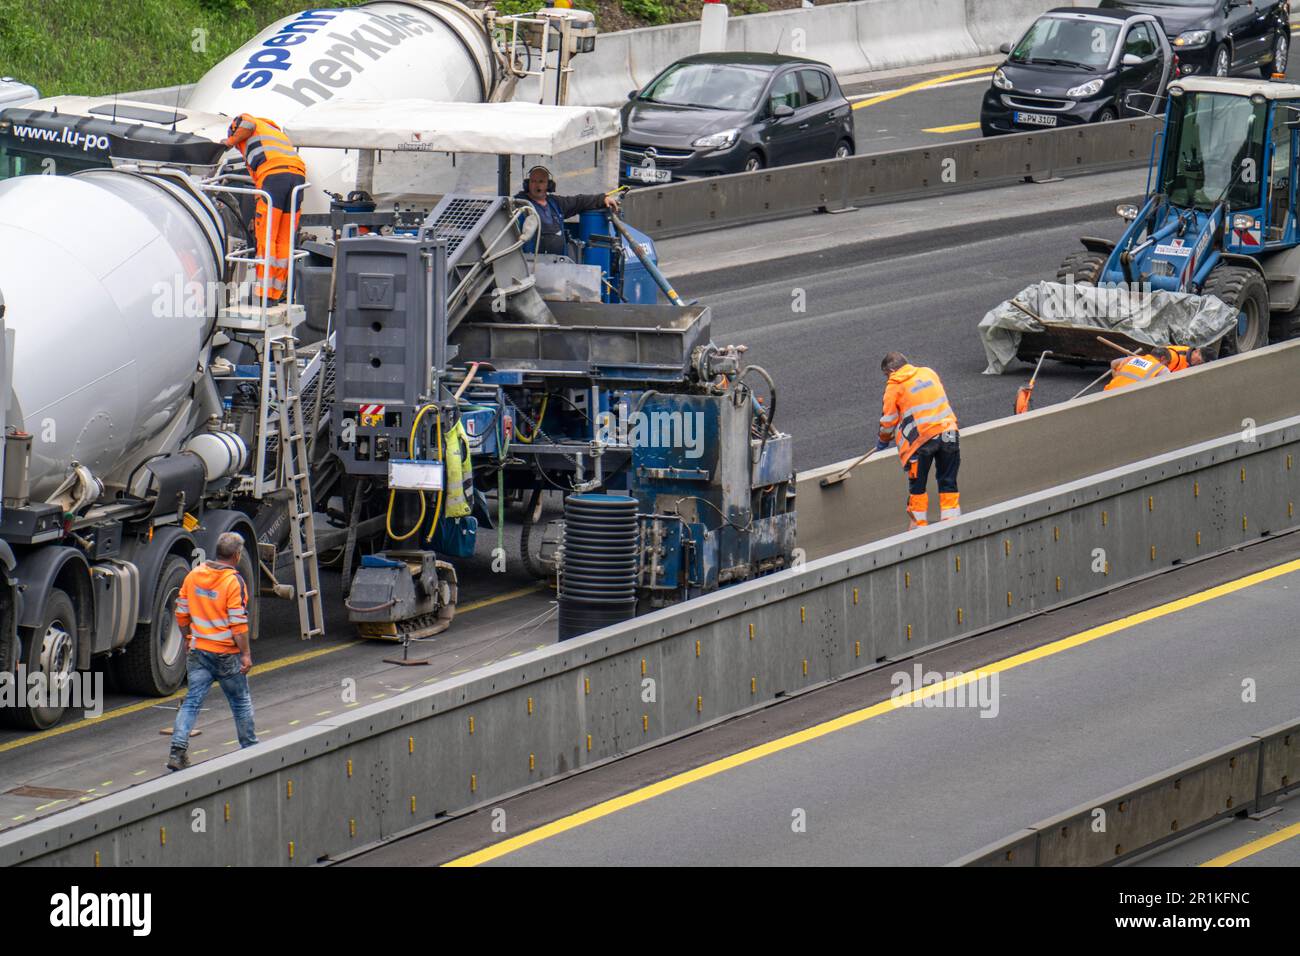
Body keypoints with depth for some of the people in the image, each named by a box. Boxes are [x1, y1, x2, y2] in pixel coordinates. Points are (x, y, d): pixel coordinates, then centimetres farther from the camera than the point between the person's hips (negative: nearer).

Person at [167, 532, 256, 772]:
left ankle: (178, 751, -9)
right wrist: (246, 654, -11)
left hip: (198, 650, 4)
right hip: (226, 653, -4)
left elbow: (181, 613, 8)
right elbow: (238, 623, -18)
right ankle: (250, 748, 26)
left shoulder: (194, 575, 2)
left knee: (192, 700, 4)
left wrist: (188, 640, 22)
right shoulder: (233, 582, -16)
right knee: (240, 701, 13)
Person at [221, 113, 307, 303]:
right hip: (298, 174, 7)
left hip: (274, 174, -7)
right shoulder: (276, 131, 39)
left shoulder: (241, 121, 20)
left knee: (266, 238, -6)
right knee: (285, 241, 7)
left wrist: (230, 141, 15)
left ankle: (263, 293, -11)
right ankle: (276, 294, 6)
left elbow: (248, 125, -4)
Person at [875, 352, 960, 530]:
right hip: (948, 434, 4)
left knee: (917, 485, 11)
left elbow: (888, 420, 4)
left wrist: (882, 442, 21)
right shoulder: (929, 373, 12)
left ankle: (918, 524, 13)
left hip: (922, 439, -4)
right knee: (948, 482, 13)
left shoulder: (894, 386, -1)